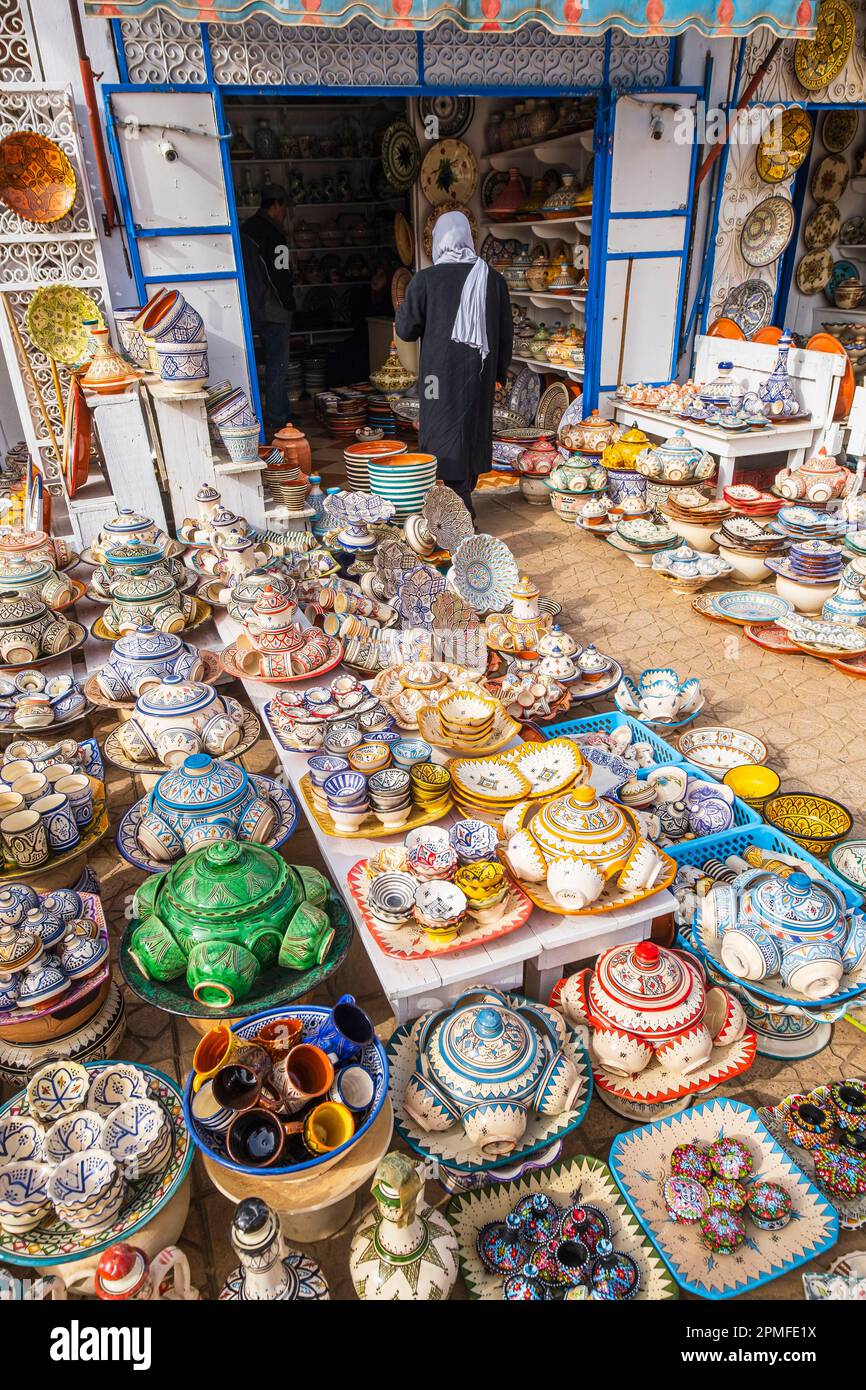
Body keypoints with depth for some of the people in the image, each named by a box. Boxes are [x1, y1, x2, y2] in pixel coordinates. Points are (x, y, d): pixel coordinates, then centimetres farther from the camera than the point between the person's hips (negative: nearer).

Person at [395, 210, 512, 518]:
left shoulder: (425, 280, -9)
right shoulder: (492, 278, 2)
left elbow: (406, 330, -2)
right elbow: (506, 331, 7)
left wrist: (401, 313, 20)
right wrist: (499, 372, 17)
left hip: (442, 372, -4)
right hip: (480, 373, 4)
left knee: (446, 436, 3)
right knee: (473, 430, 16)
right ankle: (464, 500, 29)